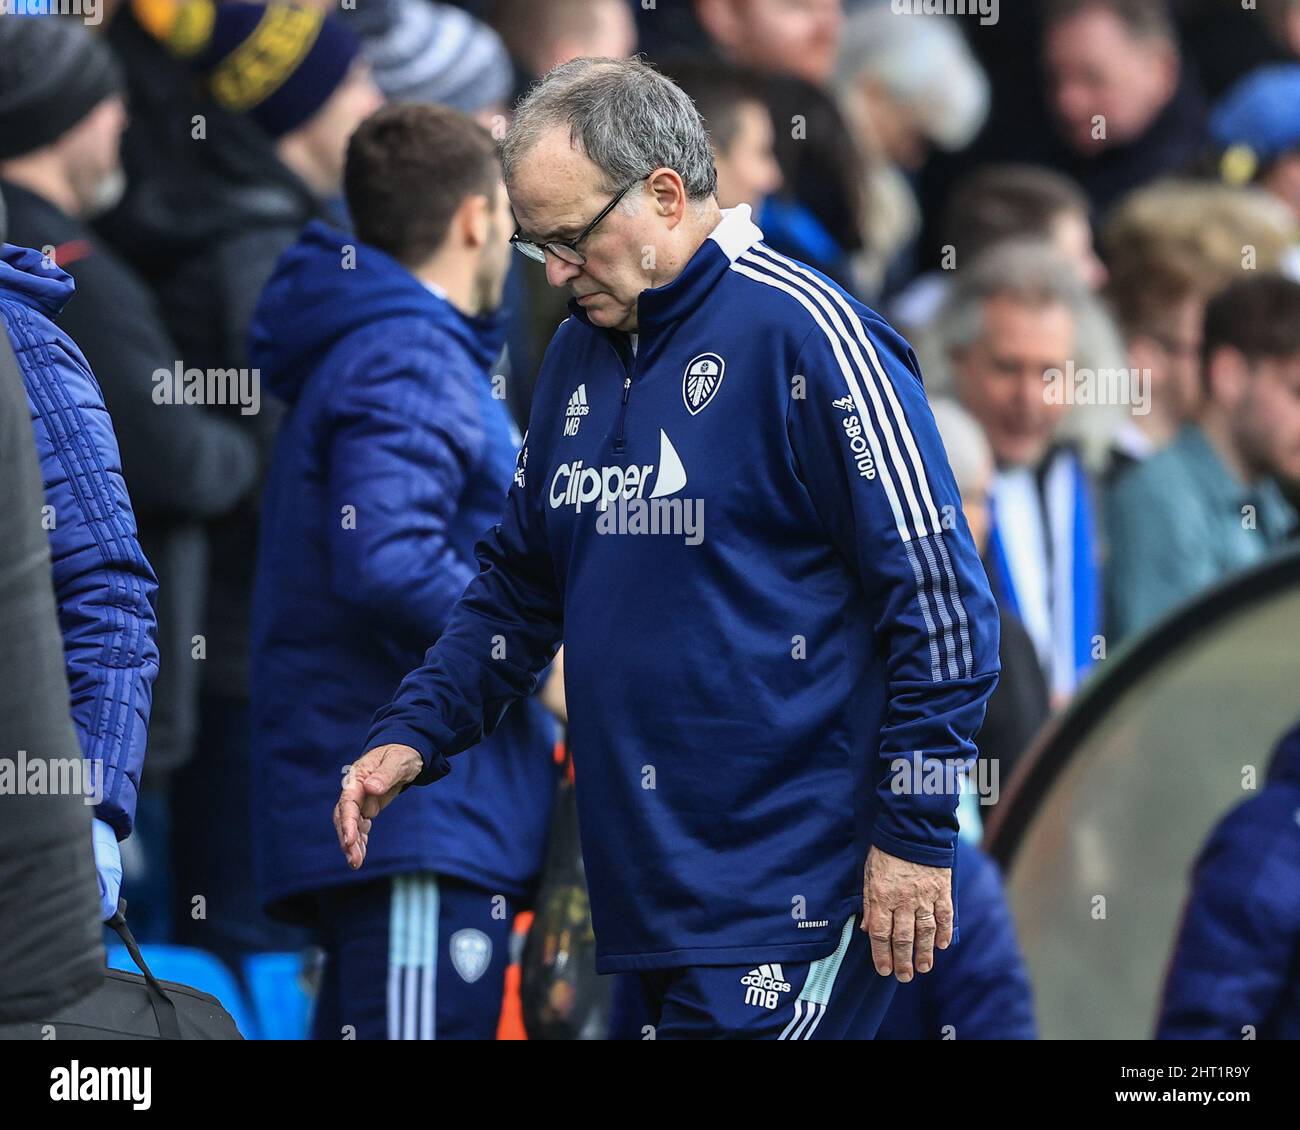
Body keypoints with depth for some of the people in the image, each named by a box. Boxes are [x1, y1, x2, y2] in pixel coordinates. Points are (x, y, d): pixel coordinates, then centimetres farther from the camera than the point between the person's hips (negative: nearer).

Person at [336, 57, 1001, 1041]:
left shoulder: (802, 333, -12)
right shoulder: (583, 351, 14)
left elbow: (938, 602, -13)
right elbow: (519, 584, 24)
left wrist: (916, 835, -14)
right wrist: (414, 733, 9)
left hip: (785, 888, -8)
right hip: (649, 882, 8)